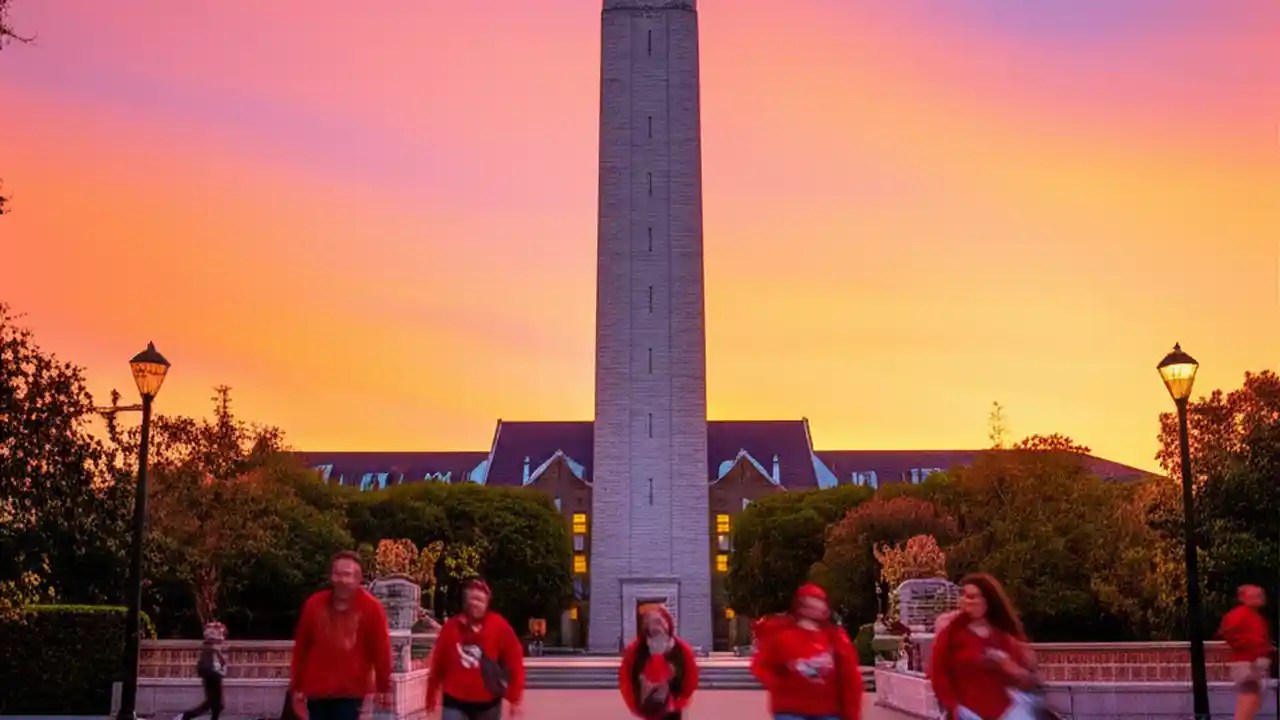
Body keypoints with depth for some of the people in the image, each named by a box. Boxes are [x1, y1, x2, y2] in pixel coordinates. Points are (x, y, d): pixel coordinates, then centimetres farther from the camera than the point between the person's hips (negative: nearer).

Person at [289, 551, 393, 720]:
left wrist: (384, 688, -2)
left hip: (350, 691, -3)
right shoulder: (314, 604, -1)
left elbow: (381, 649, -5)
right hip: (317, 689, 3)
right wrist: (297, 687, 7)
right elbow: (301, 647, 6)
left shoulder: (371, 607, -10)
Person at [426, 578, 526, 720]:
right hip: (455, 702, 0)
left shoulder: (499, 626, -9)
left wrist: (514, 698, -7)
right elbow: (438, 663, 4)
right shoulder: (451, 627, -4)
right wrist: (431, 697, 10)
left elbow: (514, 660, -6)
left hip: (488, 703, 0)